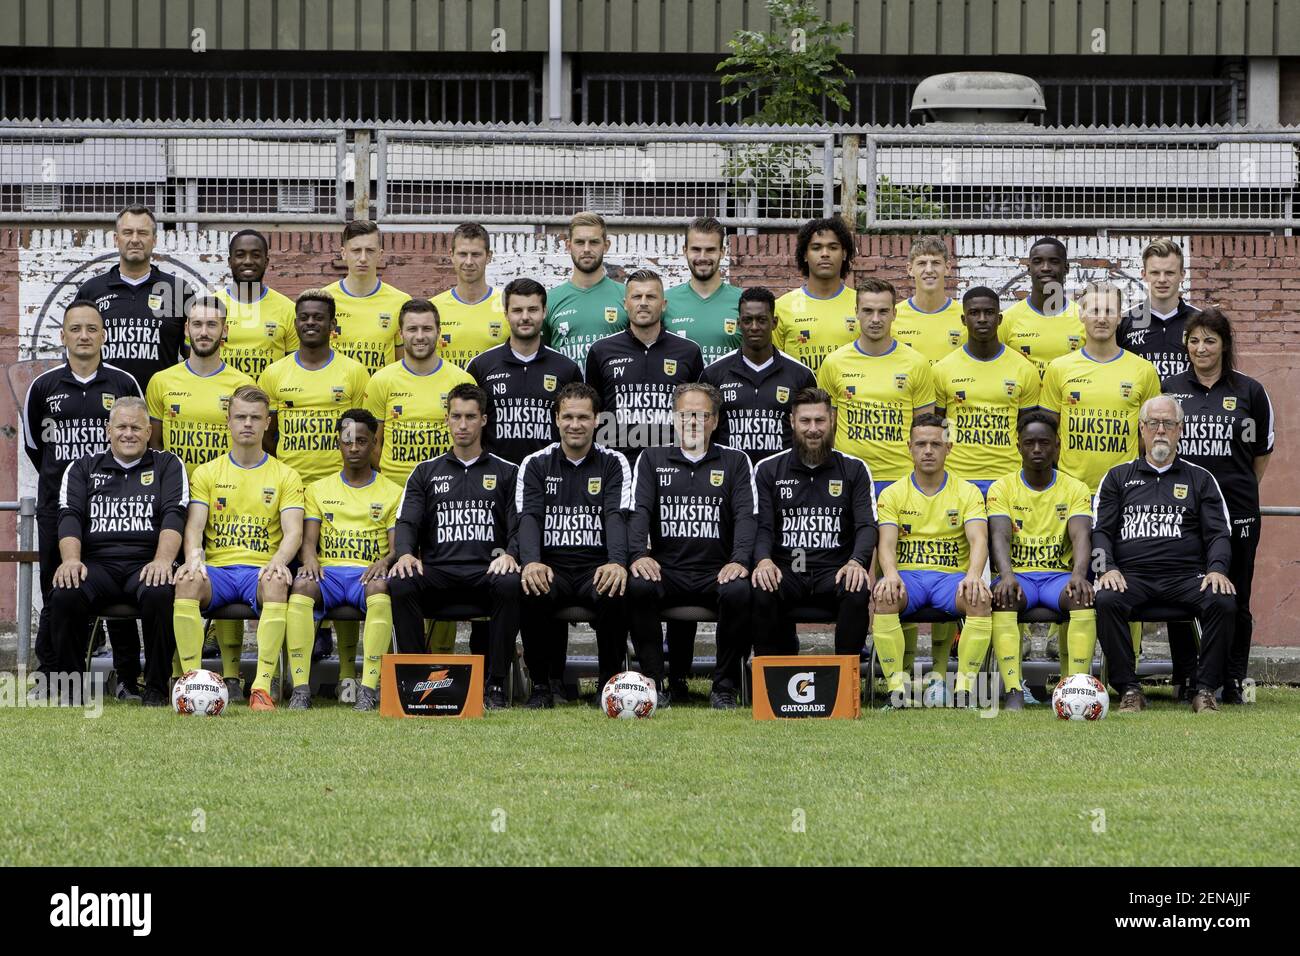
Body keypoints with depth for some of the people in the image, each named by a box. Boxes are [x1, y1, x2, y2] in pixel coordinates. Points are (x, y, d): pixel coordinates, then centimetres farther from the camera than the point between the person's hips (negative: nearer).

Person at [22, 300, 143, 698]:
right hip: (57, 503, 1)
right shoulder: (44, 386, 5)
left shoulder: (124, 384, 3)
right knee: (56, 592, 1)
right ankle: (49, 676, 9)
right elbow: (32, 442, 16)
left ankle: (128, 678, 2)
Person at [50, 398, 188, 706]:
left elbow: (174, 516, 0)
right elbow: (70, 516, 6)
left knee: (159, 594, -37)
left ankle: (156, 688, -22)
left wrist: (162, 560, -18)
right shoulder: (83, 469, 19)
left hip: (146, 564, -1)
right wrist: (71, 560, -14)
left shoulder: (167, 466, 15)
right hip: (97, 563, 1)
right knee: (65, 595, -32)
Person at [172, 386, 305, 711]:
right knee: (187, 579, -35)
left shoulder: (285, 476, 13)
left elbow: (293, 531, 0)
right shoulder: (207, 473, 16)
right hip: (217, 570, 1)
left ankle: (262, 687, -40)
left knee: (278, 582, -38)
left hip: (261, 571, -1)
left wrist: (279, 560, -23)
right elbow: (194, 525, 3)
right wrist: (193, 557, -20)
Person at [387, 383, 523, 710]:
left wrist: (509, 555, -15)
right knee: (399, 584, -32)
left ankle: (496, 685, -29)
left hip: (487, 572, -1)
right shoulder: (426, 472, 21)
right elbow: (407, 522, 10)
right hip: (437, 572, 1)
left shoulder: (506, 473, 18)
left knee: (510, 584, -37)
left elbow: (519, 528, 9)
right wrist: (405, 554, -14)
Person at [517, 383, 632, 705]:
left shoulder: (613, 464, 9)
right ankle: (541, 684, -15)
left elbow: (617, 518, -6)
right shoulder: (536, 464, 11)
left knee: (614, 592, -35)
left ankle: (609, 680, -12)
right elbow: (529, 517, -4)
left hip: (597, 567, 0)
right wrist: (531, 562, -25)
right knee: (533, 592, -34)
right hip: (552, 567, 0)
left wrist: (616, 563, -27)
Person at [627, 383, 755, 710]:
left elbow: (746, 515, 2)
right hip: (666, 570, 0)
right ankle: (656, 683, -22)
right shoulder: (652, 460, 16)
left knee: (739, 591, -34)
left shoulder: (735, 462, 14)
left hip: (717, 573, 0)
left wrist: (739, 560, -17)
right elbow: (638, 511, 3)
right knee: (638, 587, -33)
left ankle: (725, 687, -19)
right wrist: (639, 554, -17)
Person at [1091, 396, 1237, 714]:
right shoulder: (1118, 477, 19)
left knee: (1224, 602, -31)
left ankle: (1205, 690, -22)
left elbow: (1219, 533, 10)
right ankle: (1129, 690, -26)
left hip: (1187, 575, 0)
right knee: (1106, 601, -34)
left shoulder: (1200, 479, 19)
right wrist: (1107, 568, -11)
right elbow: (1100, 530, 10)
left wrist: (1217, 569, -12)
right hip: (1131, 575, 0)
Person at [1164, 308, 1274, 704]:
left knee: (1234, 599, 3)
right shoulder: (1170, 389, 7)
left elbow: (1263, 452, 14)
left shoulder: (1249, 391, 4)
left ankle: (1233, 682, 11)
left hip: (1236, 510, -1)